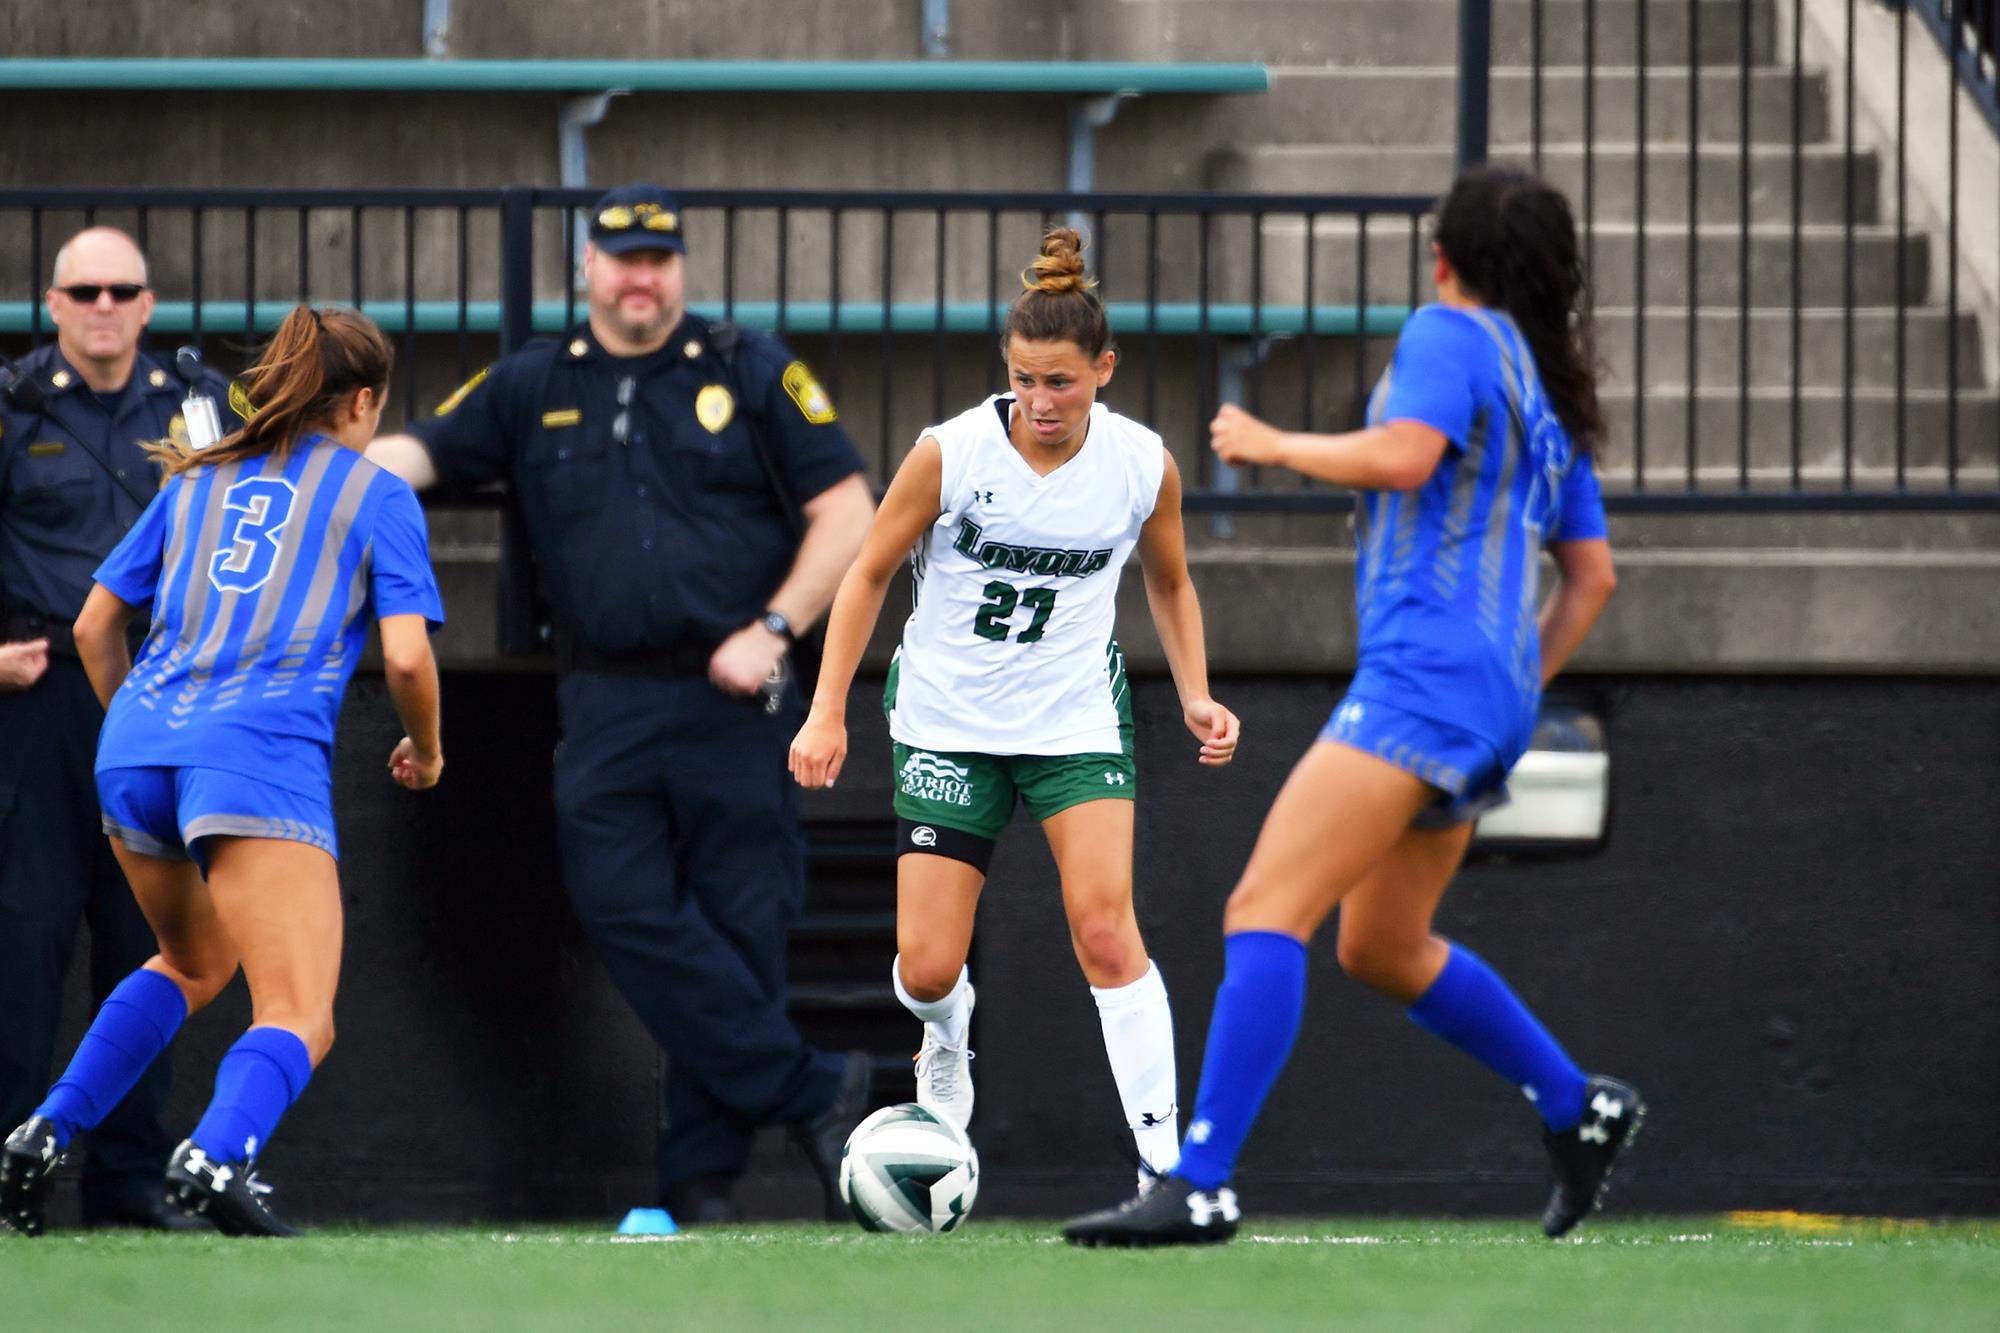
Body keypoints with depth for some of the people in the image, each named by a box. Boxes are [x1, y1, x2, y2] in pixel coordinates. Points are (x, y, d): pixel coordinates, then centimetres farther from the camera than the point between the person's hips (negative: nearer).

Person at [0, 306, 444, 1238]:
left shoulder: (196, 483, 22)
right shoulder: (377, 495, 10)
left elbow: (94, 626, 23)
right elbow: (405, 655, 0)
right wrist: (425, 748, 20)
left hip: (137, 750, 6)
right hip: (262, 753, -6)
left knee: (194, 964, 31)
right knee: (300, 1020, -11)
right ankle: (216, 1153, -42)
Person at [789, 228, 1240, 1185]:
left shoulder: (1143, 465, -9)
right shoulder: (950, 454, -15)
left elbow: (1169, 584, 11)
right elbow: (868, 575, -3)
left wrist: (1196, 697, -2)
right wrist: (827, 712, -8)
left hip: (1076, 718, 0)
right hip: (947, 721, 0)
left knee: (1104, 926, -20)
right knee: (926, 970, -2)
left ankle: (1163, 1155, -17)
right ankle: (948, 1038, 37)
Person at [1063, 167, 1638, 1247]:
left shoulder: (1451, 334, -3)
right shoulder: (1549, 394, 21)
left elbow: (1403, 456, -21)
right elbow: (1591, 574, 24)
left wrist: (1273, 445, -7)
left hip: (1425, 674, -10)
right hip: (1491, 707, 10)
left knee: (1263, 913, -17)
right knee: (1383, 949, 25)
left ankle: (1199, 1185, -27)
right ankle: (1579, 1108, 30)